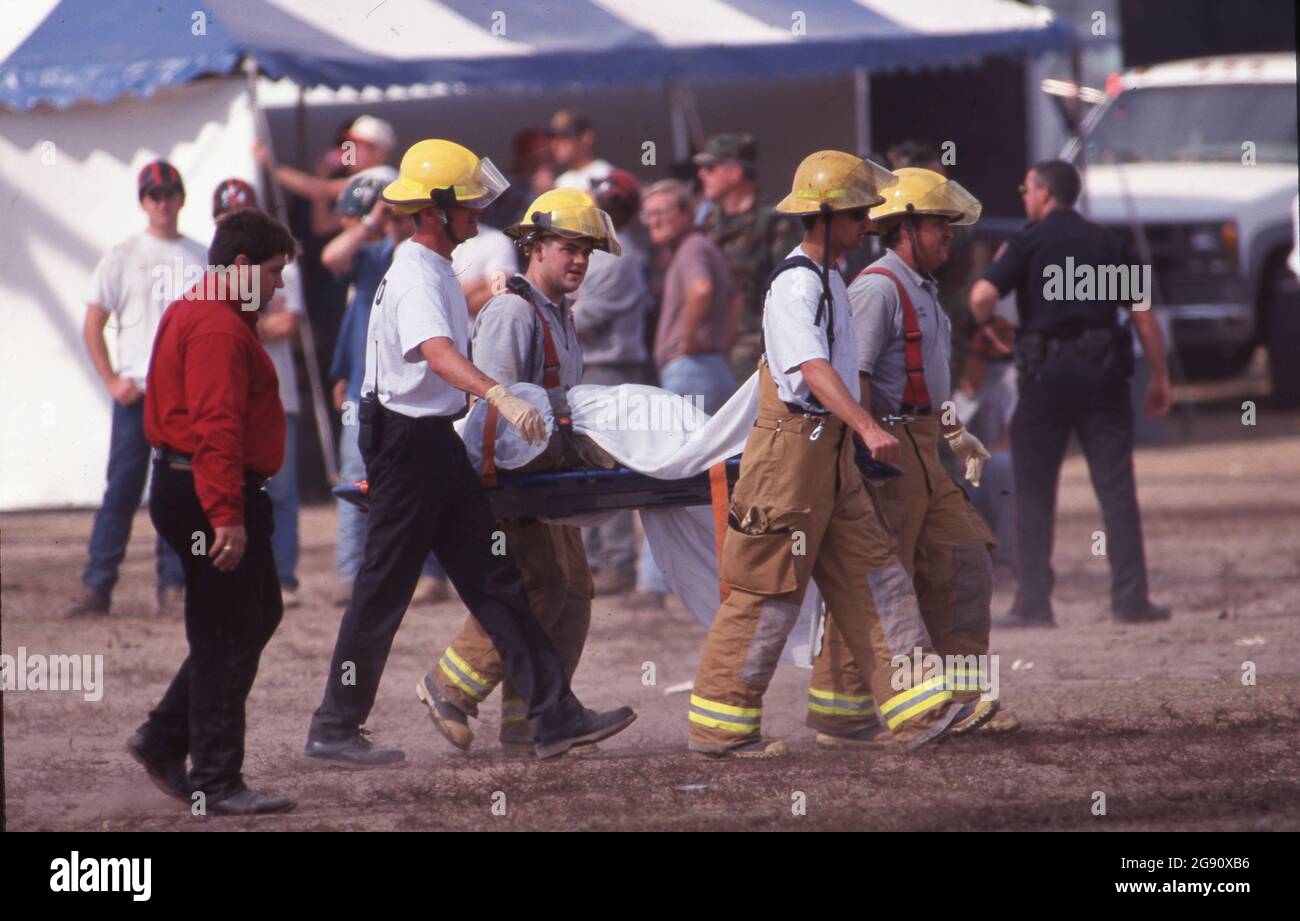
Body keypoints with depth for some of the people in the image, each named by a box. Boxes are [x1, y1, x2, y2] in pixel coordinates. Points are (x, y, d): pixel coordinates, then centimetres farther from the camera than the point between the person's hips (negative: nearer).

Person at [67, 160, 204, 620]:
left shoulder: (202, 259, 11)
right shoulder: (121, 257, 4)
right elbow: (93, 326, 3)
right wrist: (112, 381, -6)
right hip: (136, 392, -2)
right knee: (122, 489, -6)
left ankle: (173, 588, 7)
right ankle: (96, 588, -4)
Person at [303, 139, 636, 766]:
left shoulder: (435, 269, 13)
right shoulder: (415, 278, -19)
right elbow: (436, 351, -38)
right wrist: (500, 397, -52)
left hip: (436, 441, 10)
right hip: (407, 441, -10)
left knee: (493, 579, 7)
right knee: (384, 590, -3)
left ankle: (554, 715, 6)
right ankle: (333, 731, 6)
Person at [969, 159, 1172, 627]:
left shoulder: (1029, 242, -1)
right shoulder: (1108, 243, 11)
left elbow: (982, 296, -13)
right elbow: (1143, 313, 7)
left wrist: (985, 326, 9)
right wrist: (1160, 377, 12)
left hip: (1047, 374, -3)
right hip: (1103, 375, 3)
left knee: (1033, 491, 5)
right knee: (1116, 488, 3)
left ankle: (1033, 602, 1)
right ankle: (1131, 599, -1)